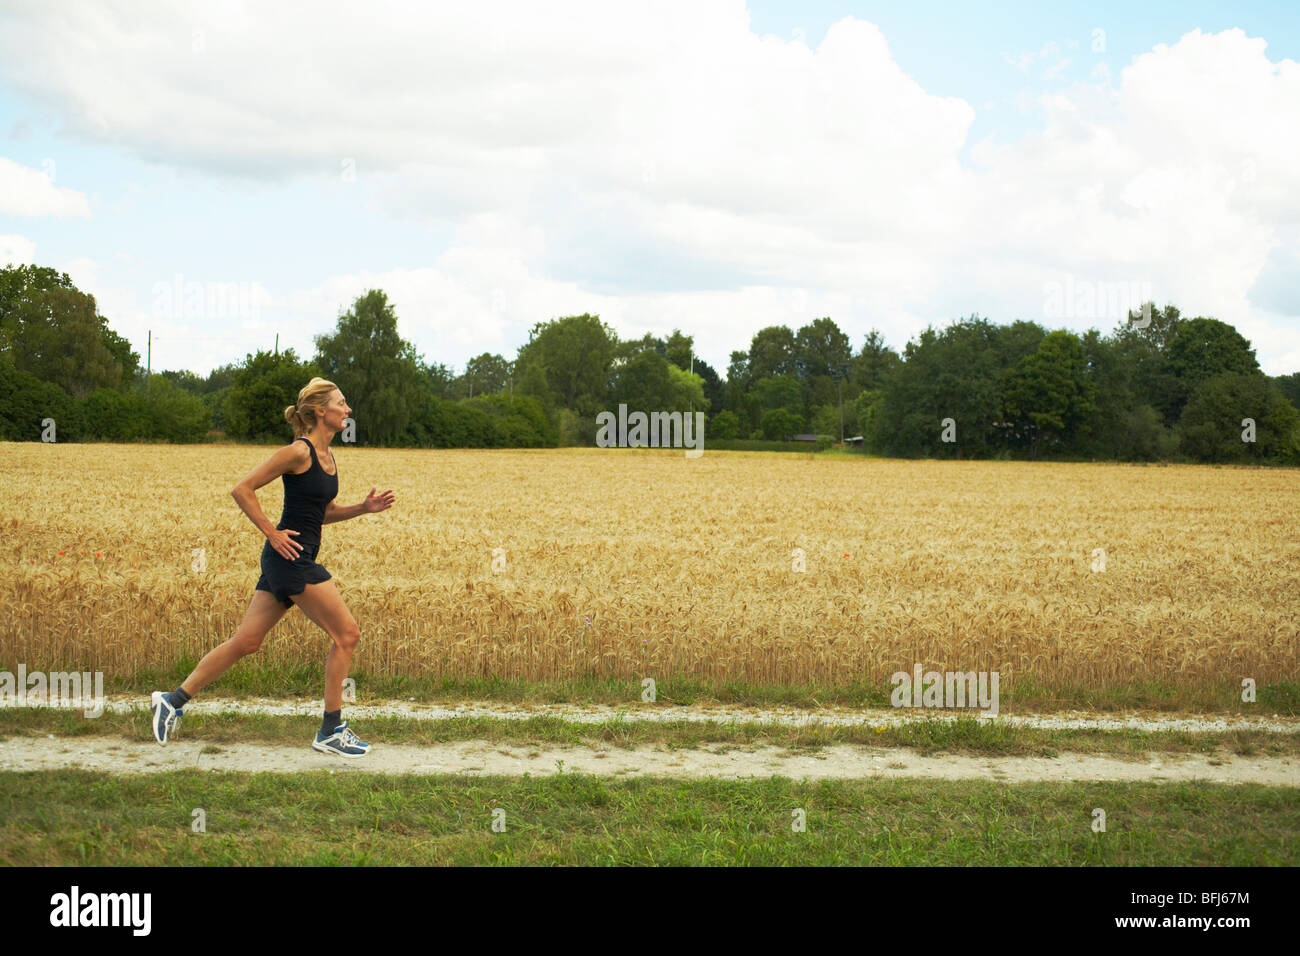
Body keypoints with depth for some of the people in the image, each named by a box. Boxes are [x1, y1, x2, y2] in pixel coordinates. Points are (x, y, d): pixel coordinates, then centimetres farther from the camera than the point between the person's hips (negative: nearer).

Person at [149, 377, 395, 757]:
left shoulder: (327, 455, 13)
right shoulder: (299, 451, -13)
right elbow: (242, 489, -13)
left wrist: (364, 508, 8)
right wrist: (272, 532, -13)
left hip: (292, 559, 9)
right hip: (289, 555, -9)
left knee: (245, 642, 11)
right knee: (346, 634, -5)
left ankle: (173, 701, 17)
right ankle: (331, 732, 3)